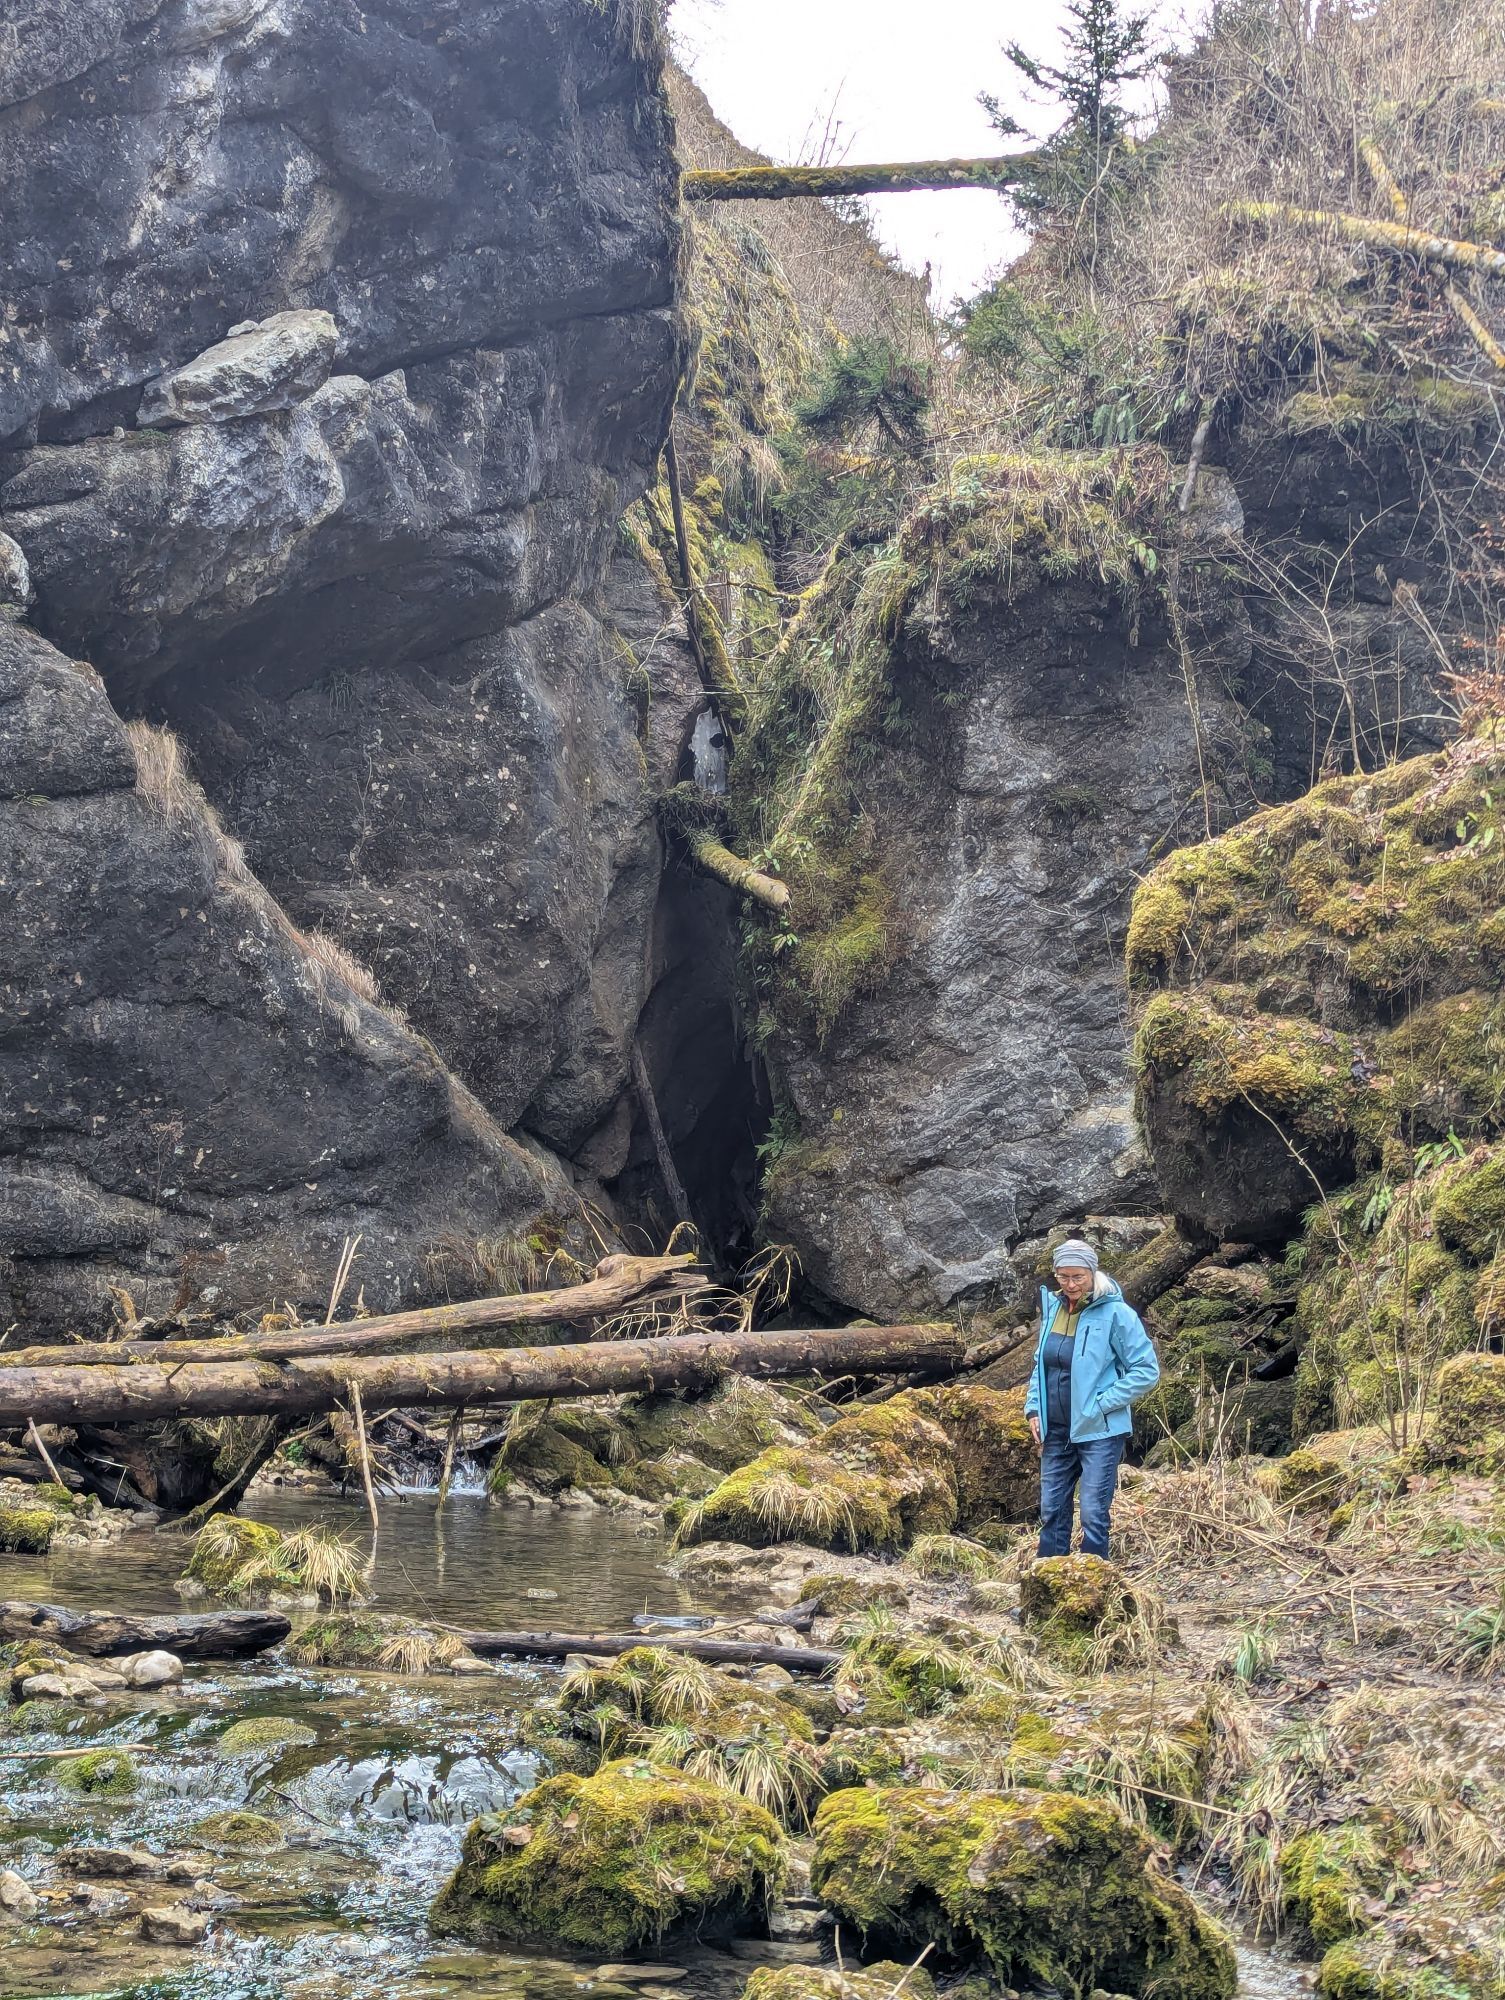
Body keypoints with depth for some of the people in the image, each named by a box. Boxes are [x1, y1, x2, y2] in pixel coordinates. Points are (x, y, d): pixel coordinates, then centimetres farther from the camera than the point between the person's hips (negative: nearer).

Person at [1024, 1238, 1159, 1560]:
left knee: (1093, 1515, -5)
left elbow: (1147, 1371, -12)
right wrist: (1033, 1408, 7)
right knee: (1052, 1512, 11)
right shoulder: (1052, 1307, 5)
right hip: (1055, 1430, 6)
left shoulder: (1116, 1313, -13)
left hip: (1098, 1432, -6)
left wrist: (1100, 1405, -14)